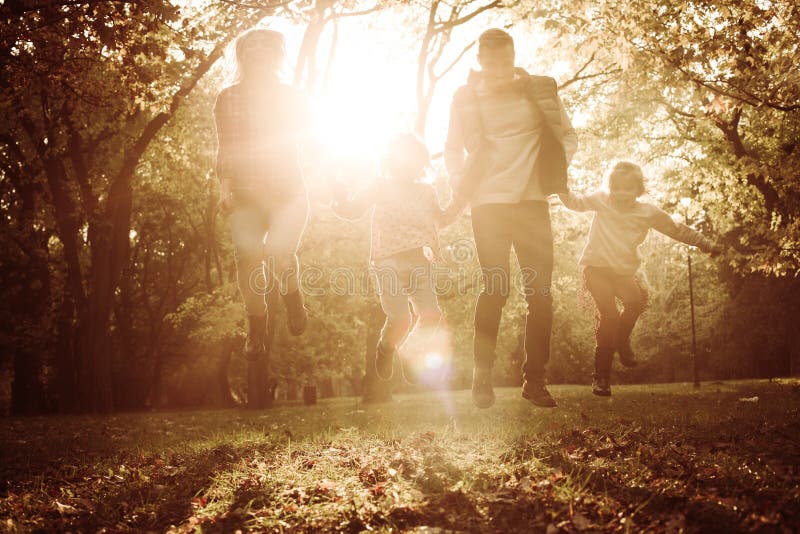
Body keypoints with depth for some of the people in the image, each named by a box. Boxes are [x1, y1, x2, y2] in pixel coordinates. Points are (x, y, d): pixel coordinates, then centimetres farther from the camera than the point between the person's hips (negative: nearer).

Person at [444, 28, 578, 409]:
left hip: (533, 202, 2)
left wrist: (554, 169, 0)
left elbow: (568, 137, 14)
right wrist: (460, 188, 4)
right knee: (495, 290, -7)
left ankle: (534, 379, 6)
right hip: (488, 205, -2)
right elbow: (453, 148, 15)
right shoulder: (466, 98, 2)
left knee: (540, 292, -2)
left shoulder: (541, 91, 4)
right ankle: (482, 377, 3)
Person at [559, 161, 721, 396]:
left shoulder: (648, 212, 3)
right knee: (609, 315, -18)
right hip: (597, 266, -2)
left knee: (637, 299, -29)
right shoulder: (601, 200, 2)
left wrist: (705, 244, 12)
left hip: (624, 271, 2)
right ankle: (601, 376, -7)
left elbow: (677, 229, 11)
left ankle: (621, 340, 4)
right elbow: (575, 202, 16)